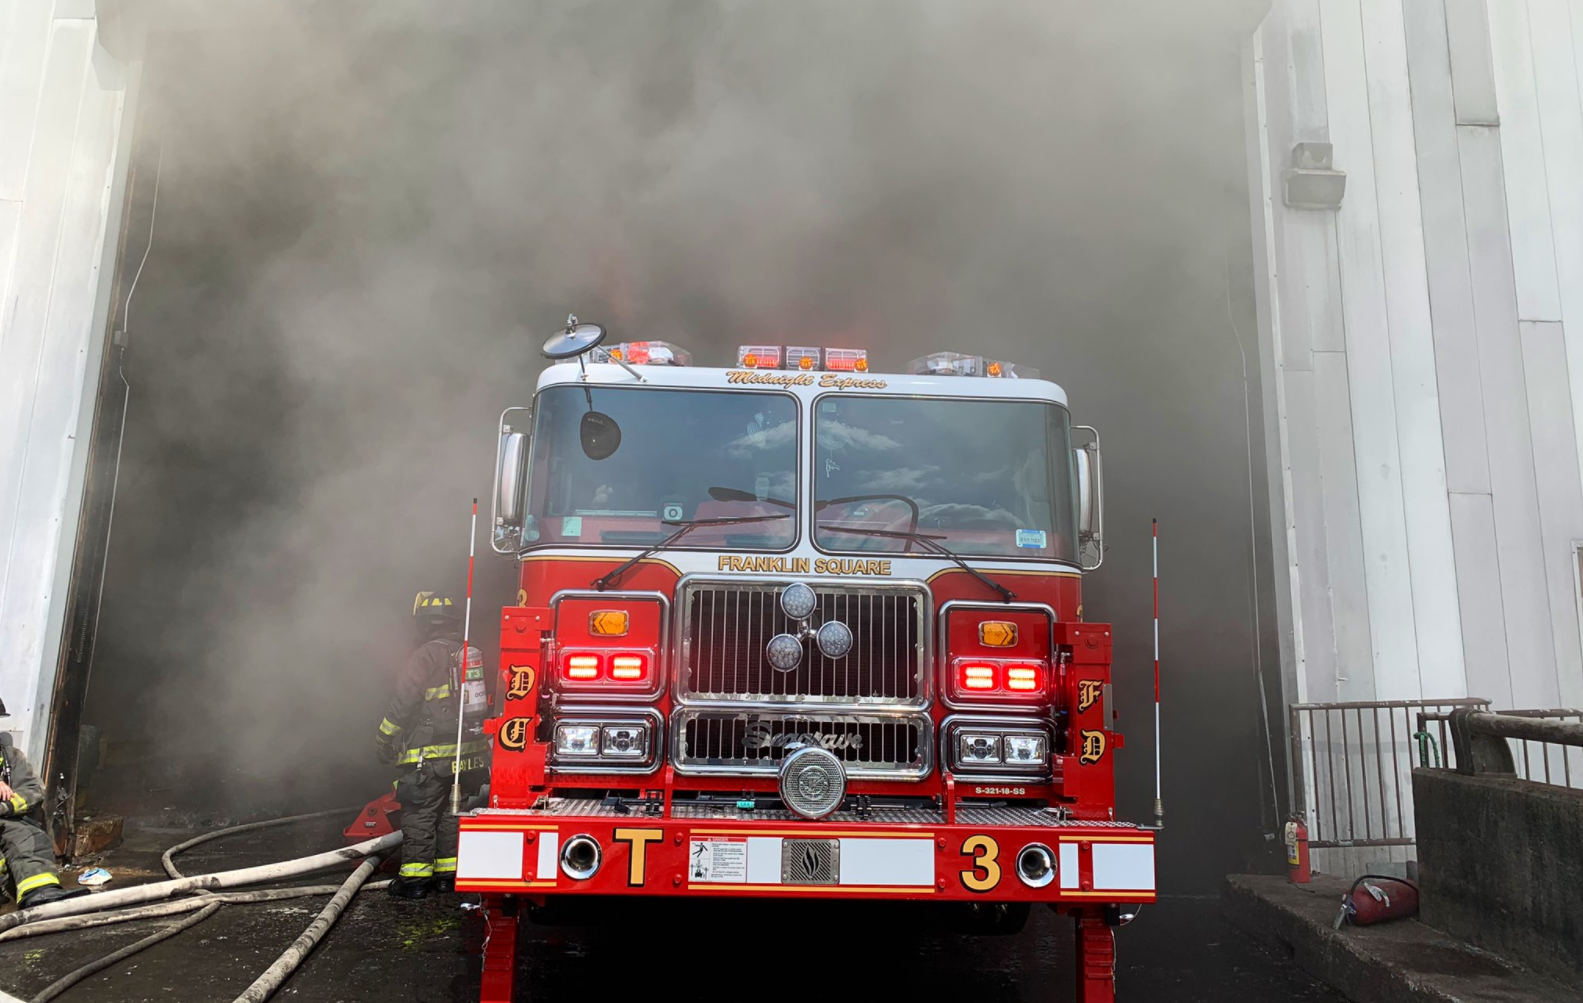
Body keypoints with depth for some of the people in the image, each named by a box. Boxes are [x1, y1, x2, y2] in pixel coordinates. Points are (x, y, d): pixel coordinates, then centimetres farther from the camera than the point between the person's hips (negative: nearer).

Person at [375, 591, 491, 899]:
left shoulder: (426, 656, -12)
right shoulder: (472, 654, 12)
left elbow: (403, 704, -13)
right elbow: (479, 702, 19)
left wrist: (385, 741, -2)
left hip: (430, 753, -7)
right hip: (468, 752, 7)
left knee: (419, 815, 0)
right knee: (452, 812, 15)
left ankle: (415, 877, 3)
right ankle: (450, 871, 19)